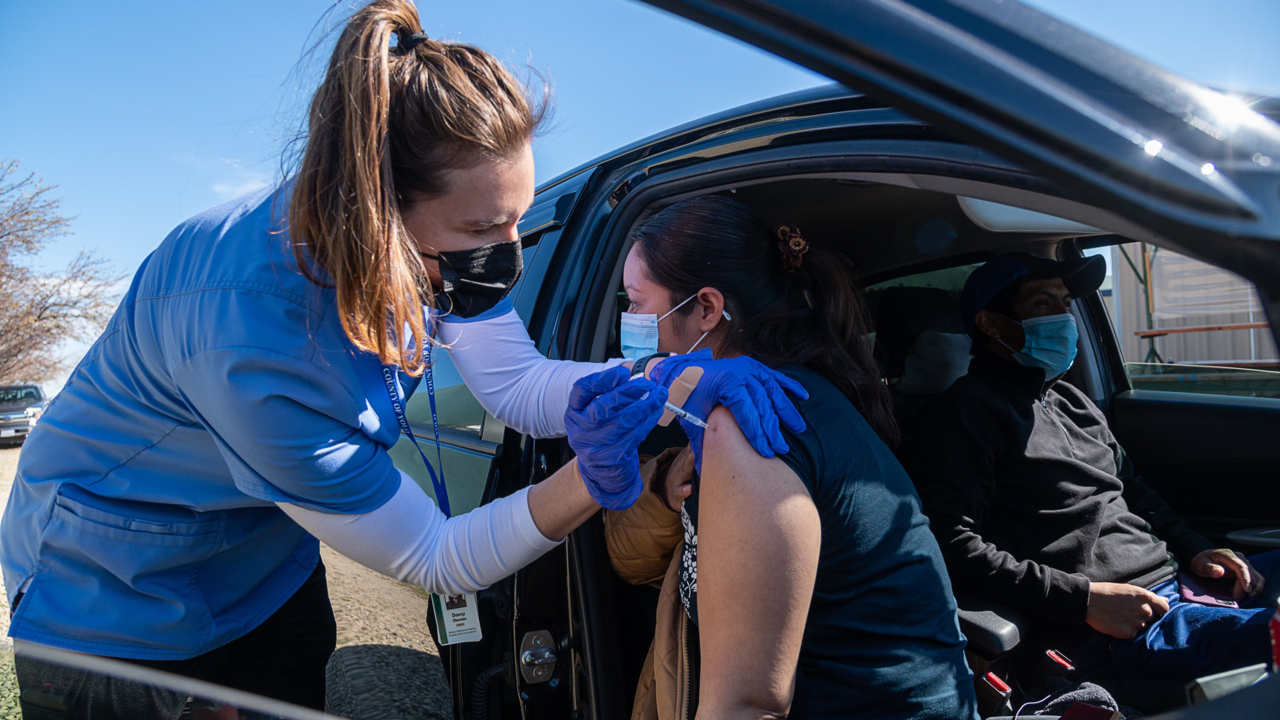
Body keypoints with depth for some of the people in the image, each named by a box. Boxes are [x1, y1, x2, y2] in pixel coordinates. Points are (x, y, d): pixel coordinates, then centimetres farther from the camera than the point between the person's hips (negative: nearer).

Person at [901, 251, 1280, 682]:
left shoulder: (1074, 402, 22)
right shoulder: (964, 414, -9)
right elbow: (954, 547, -19)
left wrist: (1194, 550, 13)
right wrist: (1083, 598, -20)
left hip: (1175, 579, 10)